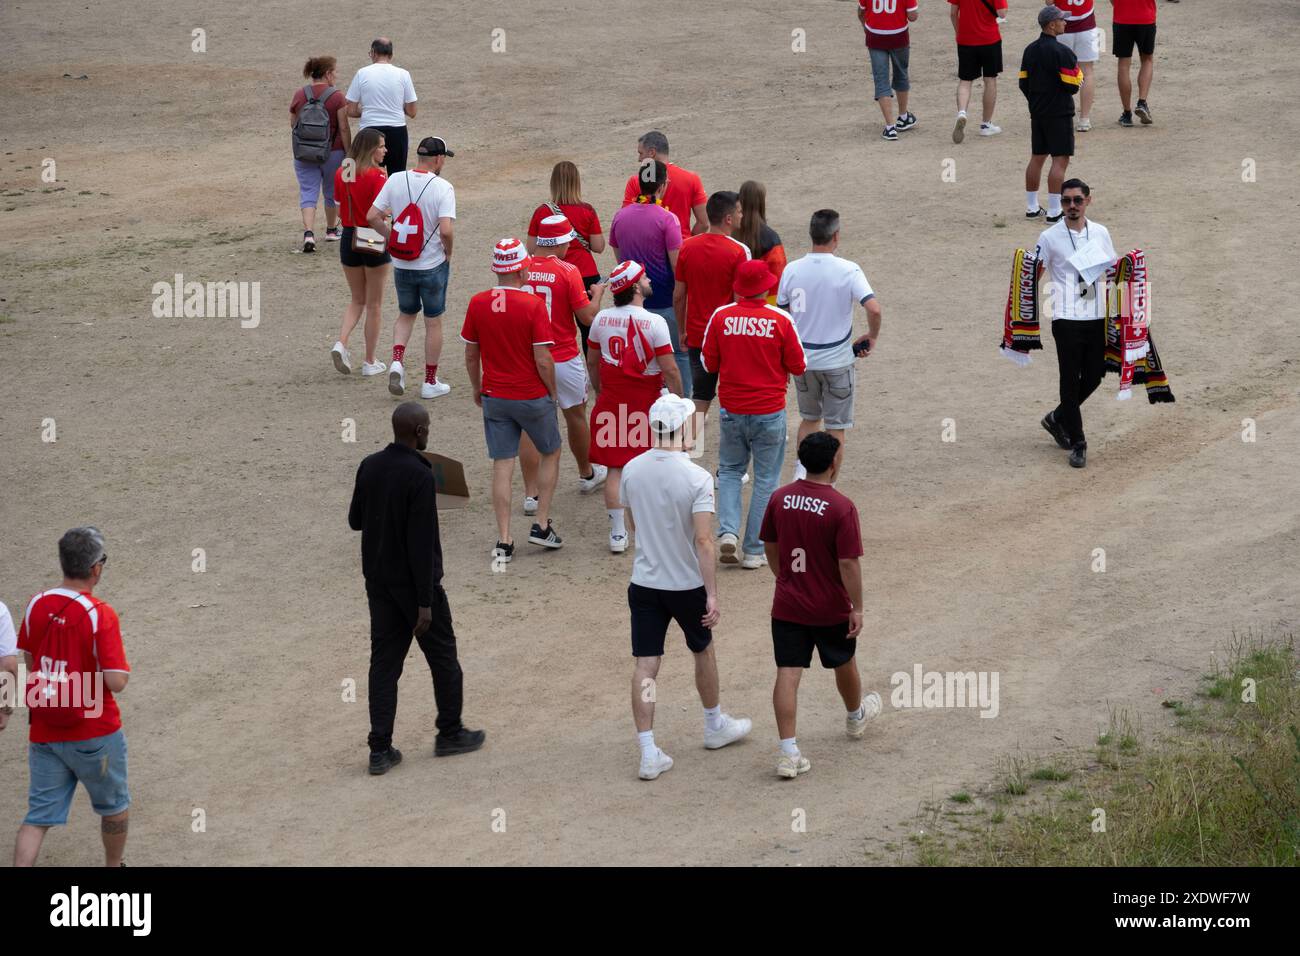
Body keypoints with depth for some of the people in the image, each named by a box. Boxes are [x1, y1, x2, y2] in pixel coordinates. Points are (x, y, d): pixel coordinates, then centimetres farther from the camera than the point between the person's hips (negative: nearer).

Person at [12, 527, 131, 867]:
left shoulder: (36, 605, -2)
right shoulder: (101, 615, -19)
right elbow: (116, 682, -22)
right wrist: (124, 668, -1)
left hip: (43, 734, 4)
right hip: (93, 735, -4)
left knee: (39, 816, 6)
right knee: (114, 806, 20)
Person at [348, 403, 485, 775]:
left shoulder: (369, 466, -1)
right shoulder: (419, 476, -21)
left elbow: (355, 520, 10)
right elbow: (420, 542, -21)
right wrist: (425, 601, -19)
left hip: (379, 580, 6)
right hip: (414, 581, -6)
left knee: (384, 660, 7)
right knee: (442, 655, 13)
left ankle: (380, 749, 3)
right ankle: (450, 733, 25)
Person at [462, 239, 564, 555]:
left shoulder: (477, 303, -5)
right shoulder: (533, 305, -16)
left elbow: (470, 354, 4)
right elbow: (543, 359, -16)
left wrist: (477, 388, 20)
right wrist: (552, 392, 0)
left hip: (494, 398, 3)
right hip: (532, 397, -3)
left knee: (502, 466, 6)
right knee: (550, 453, 19)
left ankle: (503, 541, 5)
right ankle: (541, 526, 16)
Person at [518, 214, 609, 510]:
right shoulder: (567, 272, -14)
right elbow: (587, 317, -11)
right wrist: (598, 294, 8)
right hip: (564, 360, -2)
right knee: (575, 416, 19)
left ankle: (531, 494, 0)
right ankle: (587, 474, 39)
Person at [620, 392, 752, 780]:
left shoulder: (632, 470, -5)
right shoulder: (697, 478, -19)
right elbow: (703, 541, -23)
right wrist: (712, 595, -20)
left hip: (644, 583, 3)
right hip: (687, 584, -3)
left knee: (645, 666, 3)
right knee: (703, 652, 21)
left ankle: (649, 754, -1)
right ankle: (715, 726, 40)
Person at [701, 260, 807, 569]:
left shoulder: (721, 318, -7)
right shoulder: (780, 320, -12)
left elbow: (709, 363, 1)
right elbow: (798, 366, -5)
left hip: (732, 410, 2)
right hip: (770, 412, -2)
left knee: (730, 471, 20)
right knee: (765, 480, 10)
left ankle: (727, 531, 0)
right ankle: (754, 550, 11)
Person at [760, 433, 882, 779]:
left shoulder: (780, 498, -3)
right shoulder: (841, 508, -19)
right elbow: (849, 563, -19)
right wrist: (857, 608, -9)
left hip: (787, 605, 3)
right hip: (830, 608, -3)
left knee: (788, 675, 0)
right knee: (844, 663, 23)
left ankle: (788, 752, -7)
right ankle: (855, 717, 50)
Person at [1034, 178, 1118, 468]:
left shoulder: (1100, 233, 9)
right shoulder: (1050, 237, -2)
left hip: (1097, 317, 4)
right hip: (1067, 321, -4)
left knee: (1093, 377, 8)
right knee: (1071, 380, -4)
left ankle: (1058, 418, 32)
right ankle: (1077, 443, 3)